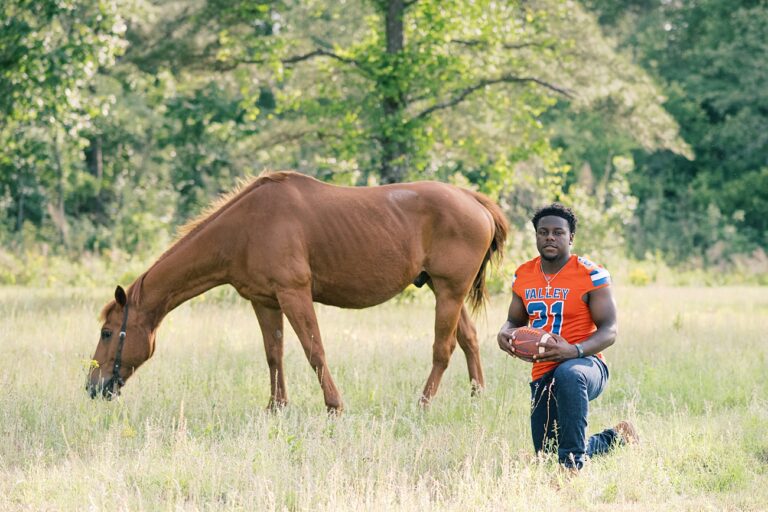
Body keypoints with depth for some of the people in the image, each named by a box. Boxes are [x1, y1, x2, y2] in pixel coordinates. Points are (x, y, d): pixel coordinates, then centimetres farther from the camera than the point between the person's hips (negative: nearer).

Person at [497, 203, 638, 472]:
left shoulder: (591, 275, -10)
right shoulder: (523, 276, 6)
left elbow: (609, 330, -13)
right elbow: (515, 321, 19)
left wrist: (574, 350, -33)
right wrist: (505, 333, -7)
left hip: (585, 363, -6)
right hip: (543, 373, 6)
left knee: (569, 374, -44)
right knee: (547, 453, 9)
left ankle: (573, 465, -35)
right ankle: (615, 438, 38)